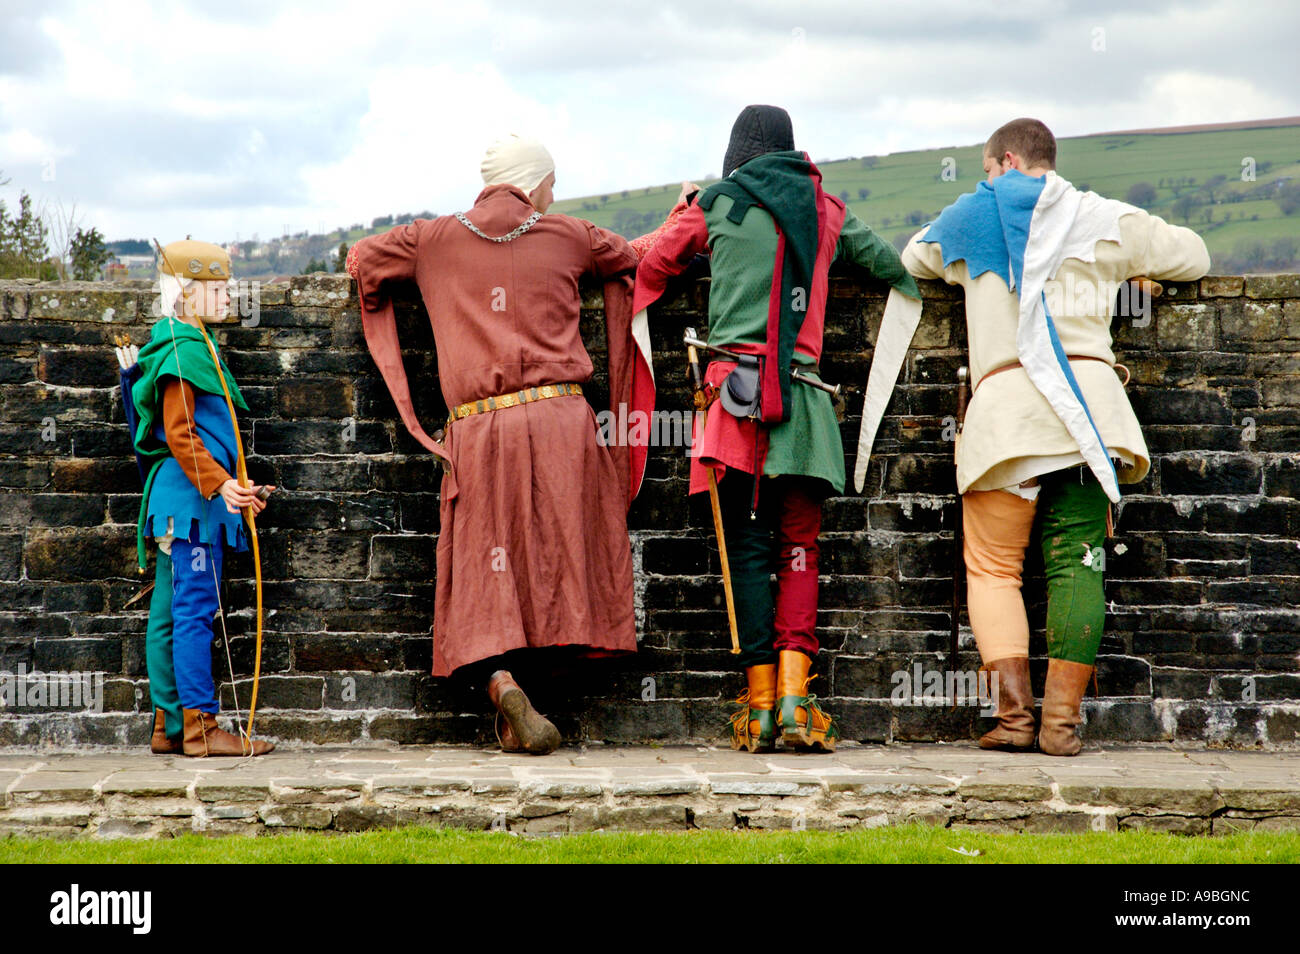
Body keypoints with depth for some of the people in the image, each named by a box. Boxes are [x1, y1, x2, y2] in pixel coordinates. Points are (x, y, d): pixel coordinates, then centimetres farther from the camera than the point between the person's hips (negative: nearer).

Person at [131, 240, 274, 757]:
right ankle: (200, 725, -11)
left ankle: (170, 724, 14)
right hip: (190, 499, -11)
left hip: (178, 500, 11)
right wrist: (218, 483, -24)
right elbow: (179, 433, -18)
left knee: (170, 613, 10)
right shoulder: (185, 350, -12)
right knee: (196, 609, -10)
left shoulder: (192, 346, 20)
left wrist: (236, 486, 21)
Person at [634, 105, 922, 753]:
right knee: (799, 548, 3)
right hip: (802, 393, 1)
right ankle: (794, 696, -12)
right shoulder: (824, 209, 14)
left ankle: (759, 702, -3)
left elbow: (652, 267, 20)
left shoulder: (715, 205, 9)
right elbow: (883, 258, 28)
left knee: (749, 546, 2)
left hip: (737, 387, -1)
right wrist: (912, 285, 51)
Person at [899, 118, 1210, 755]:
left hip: (1005, 400, -1)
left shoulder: (973, 215, 16)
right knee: (1076, 563, 1)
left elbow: (912, 260, 34)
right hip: (1089, 398, 1)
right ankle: (1061, 719, -8)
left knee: (992, 567, 4)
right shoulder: (1104, 219, 16)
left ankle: (1014, 712, -12)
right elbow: (1193, 257, 25)